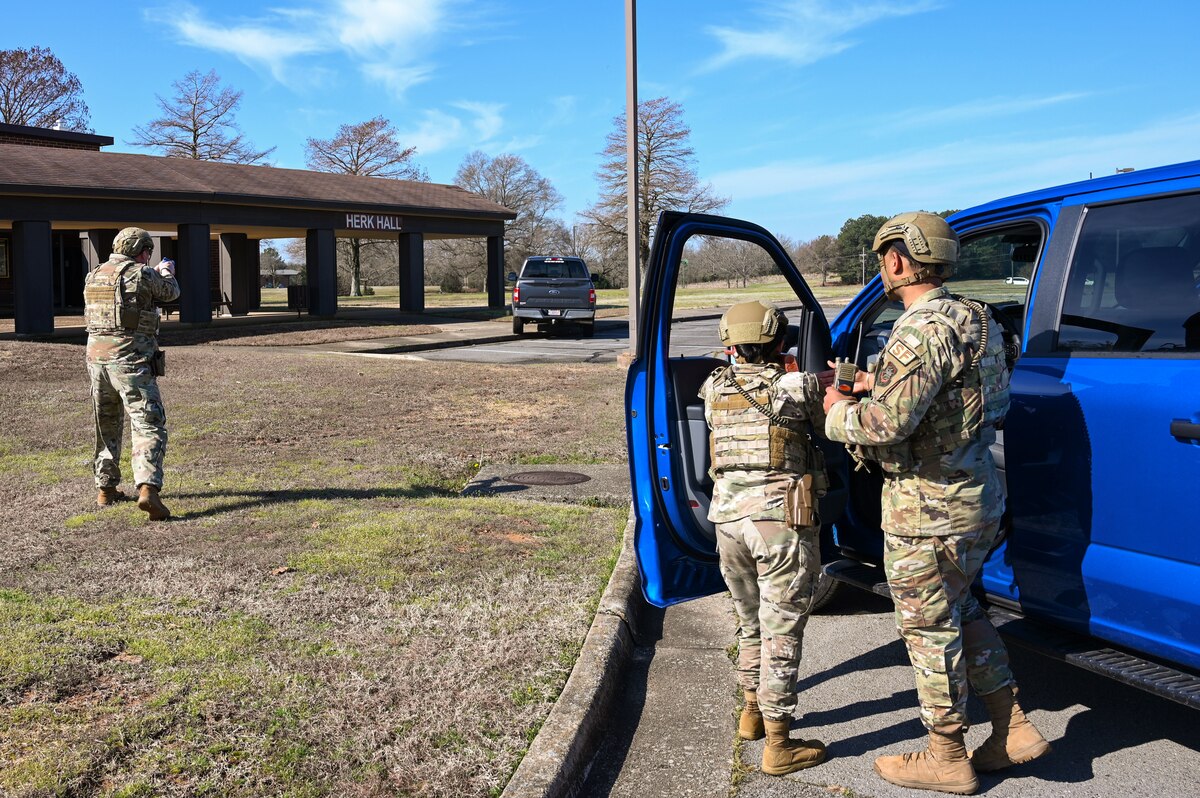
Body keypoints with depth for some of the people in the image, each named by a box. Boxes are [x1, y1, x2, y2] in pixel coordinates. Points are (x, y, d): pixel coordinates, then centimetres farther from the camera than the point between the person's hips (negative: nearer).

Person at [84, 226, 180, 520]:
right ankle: (148, 488, -25)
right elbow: (170, 292, 9)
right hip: (131, 361, -7)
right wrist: (166, 273, 31)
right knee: (149, 427, -8)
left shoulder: (94, 276, 12)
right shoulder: (142, 274, -8)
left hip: (97, 358, 7)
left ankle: (106, 488, 30)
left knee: (107, 427, 21)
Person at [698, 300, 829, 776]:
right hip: (781, 521, -5)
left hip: (728, 518, 5)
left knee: (750, 623, 22)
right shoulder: (797, 387, -6)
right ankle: (778, 745, 9)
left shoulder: (714, 390, 6)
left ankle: (752, 712, 36)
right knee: (781, 633, 3)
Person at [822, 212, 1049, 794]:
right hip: (977, 495, 10)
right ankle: (1013, 730, 30)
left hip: (927, 508, -10)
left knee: (928, 628, 5)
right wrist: (885, 386, 13)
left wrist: (839, 411, -8)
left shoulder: (923, 331, -23)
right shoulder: (977, 320, 9)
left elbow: (888, 424, -29)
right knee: (959, 611, 24)